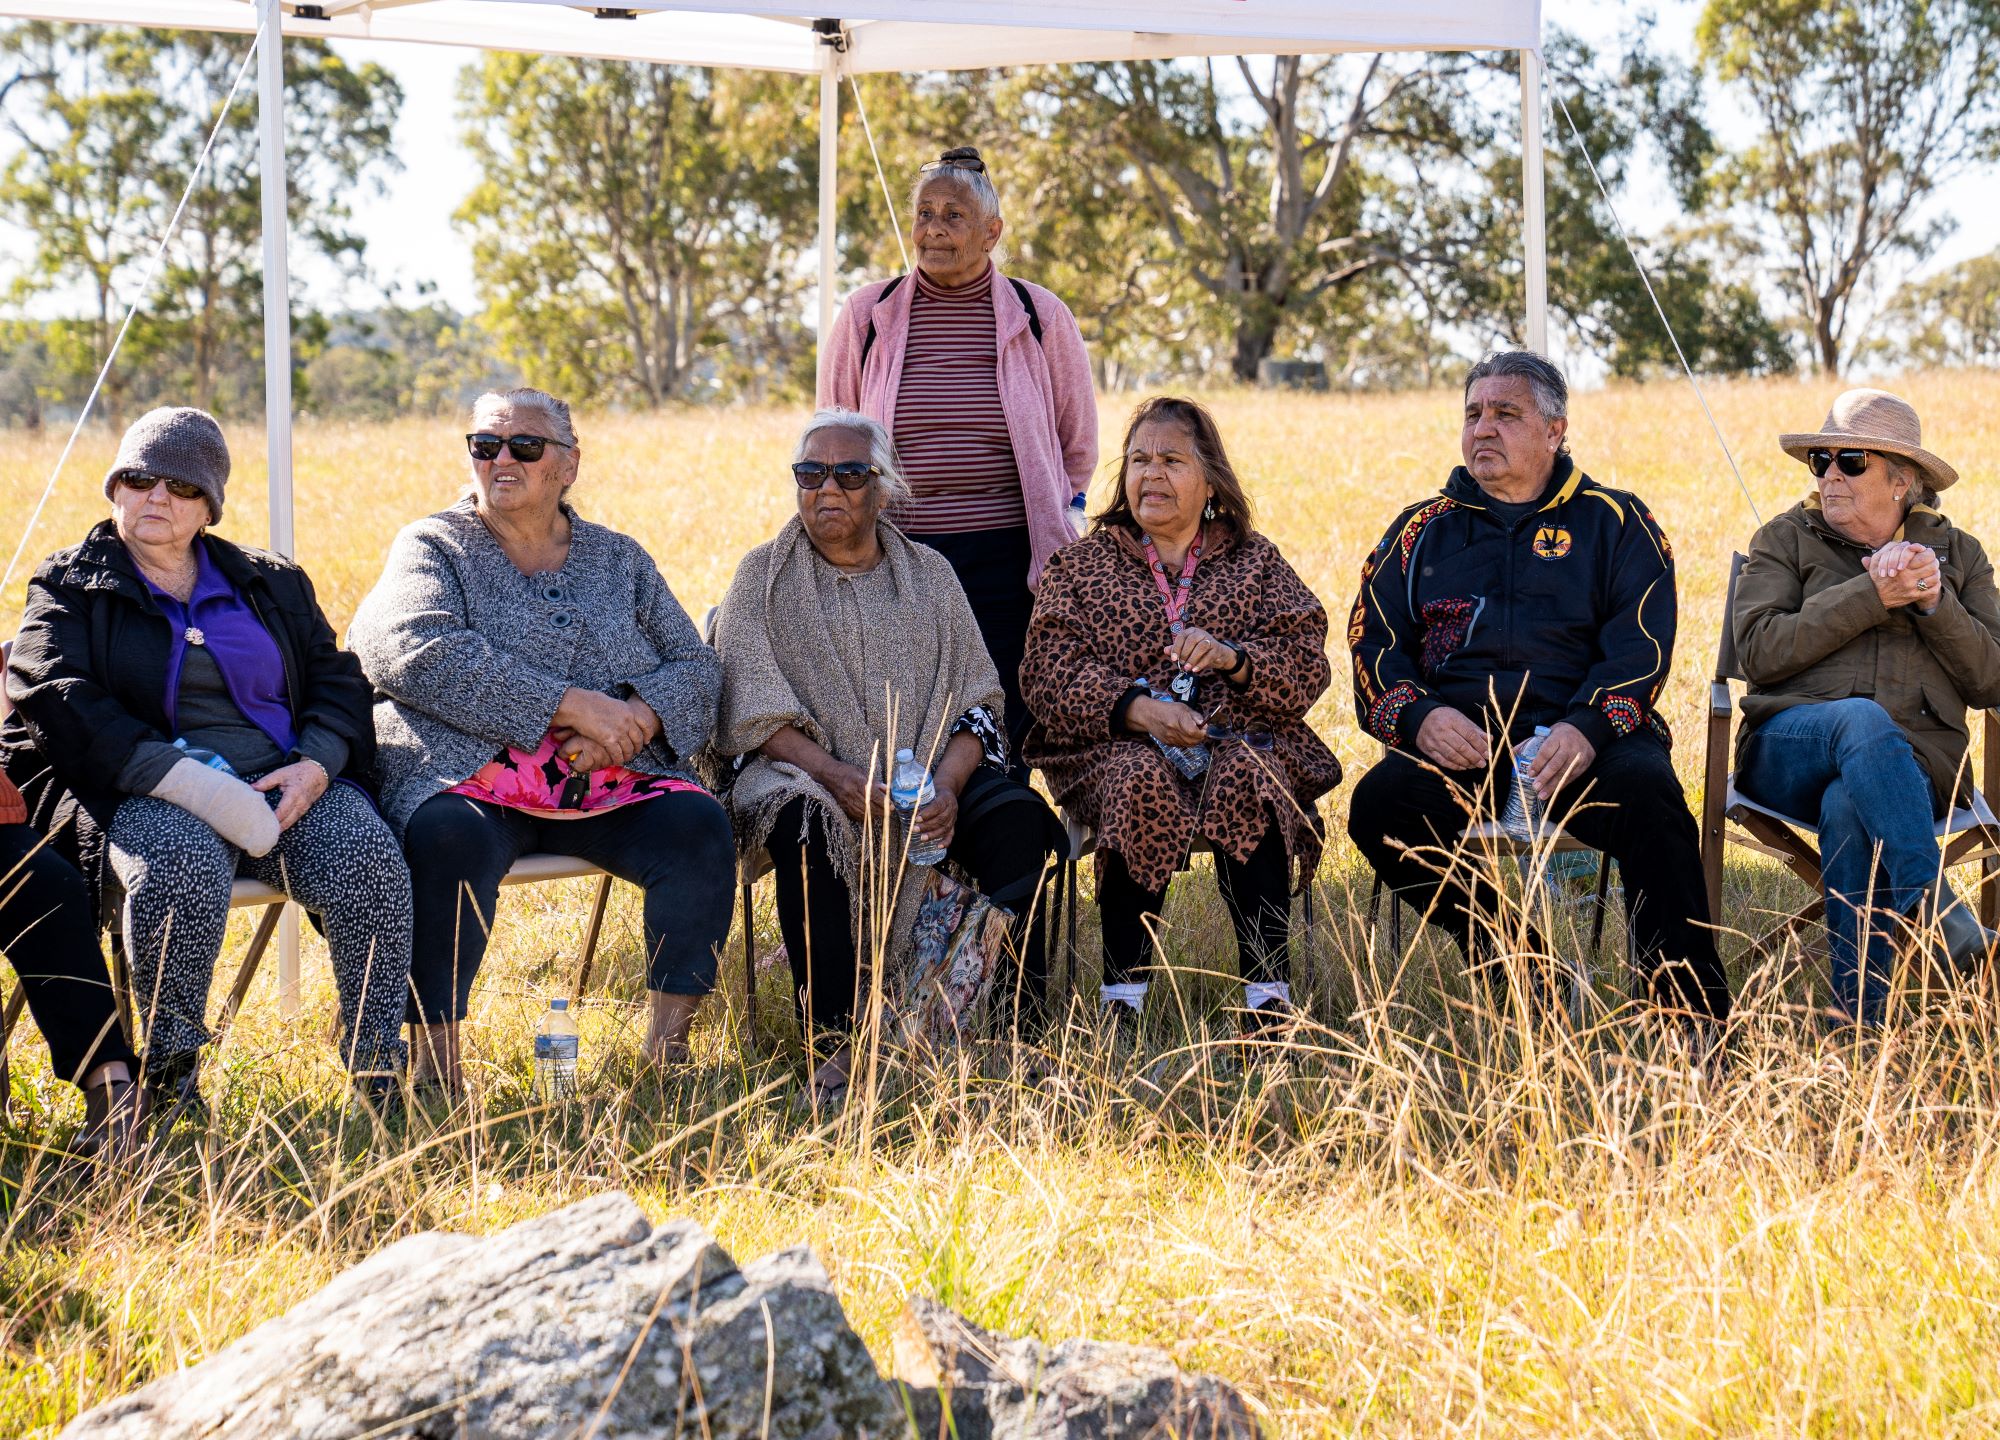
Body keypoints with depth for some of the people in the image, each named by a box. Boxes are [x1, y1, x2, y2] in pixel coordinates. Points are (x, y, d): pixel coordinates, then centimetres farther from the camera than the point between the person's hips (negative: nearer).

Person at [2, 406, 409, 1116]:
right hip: (145, 793, -3)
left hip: (288, 785, 3)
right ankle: (170, 1075, -22)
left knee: (369, 860, -29)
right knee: (180, 867, -40)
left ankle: (381, 1074, -22)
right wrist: (181, 777, -20)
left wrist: (316, 764, -8)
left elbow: (336, 678, 17)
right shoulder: (69, 588, 11)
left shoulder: (272, 584, 23)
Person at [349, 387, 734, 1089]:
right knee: (449, 837, -36)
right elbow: (419, 654, -11)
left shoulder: (619, 559, 21)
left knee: (698, 825, -24)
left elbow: (696, 668, 14)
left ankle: (669, 1037, -16)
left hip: (609, 787, 3)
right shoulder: (432, 546, 9)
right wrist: (574, 706, -16)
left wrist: (638, 715, -12)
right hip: (470, 777, -3)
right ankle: (434, 1053, -30)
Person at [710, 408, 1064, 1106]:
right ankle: (836, 1043, -37)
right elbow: (753, 710, -3)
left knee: (1018, 815, -27)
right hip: (810, 770, -2)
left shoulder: (929, 574, 15)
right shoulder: (763, 578, 9)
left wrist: (946, 785, -14)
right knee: (807, 820, -37)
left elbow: (976, 703, 7)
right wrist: (834, 772, -21)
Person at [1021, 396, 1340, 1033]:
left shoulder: (1255, 561, 17)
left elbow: (1308, 669, 6)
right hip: (1118, 742, 0)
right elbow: (1049, 677, 2)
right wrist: (1136, 708, -16)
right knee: (1142, 779, -35)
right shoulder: (1080, 565, 16)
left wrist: (1231, 657, -14)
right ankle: (1123, 990, -33)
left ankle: (1268, 992, -36)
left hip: (1242, 738, 1)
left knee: (1247, 776, -34)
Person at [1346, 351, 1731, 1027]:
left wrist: (1587, 726, -18)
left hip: (1580, 735, -2)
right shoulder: (1424, 530, 23)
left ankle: (1693, 1011, -26)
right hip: (1459, 737, 2)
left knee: (1647, 791, -34)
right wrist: (1418, 717, -9)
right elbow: (1373, 645, 14)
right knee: (1379, 805, -29)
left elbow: (1641, 646, 2)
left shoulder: (1615, 523, 16)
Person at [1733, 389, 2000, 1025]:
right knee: (1862, 719, -38)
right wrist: (1871, 597, -11)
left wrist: (1936, 604, -7)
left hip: (1914, 763, 1)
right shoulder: (1785, 541, 13)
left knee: (1848, 807, -37)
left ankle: (1861, 1018, -39)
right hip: (1789, 751, -1)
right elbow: (1759, 652, -6)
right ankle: (1933, 904, -50)